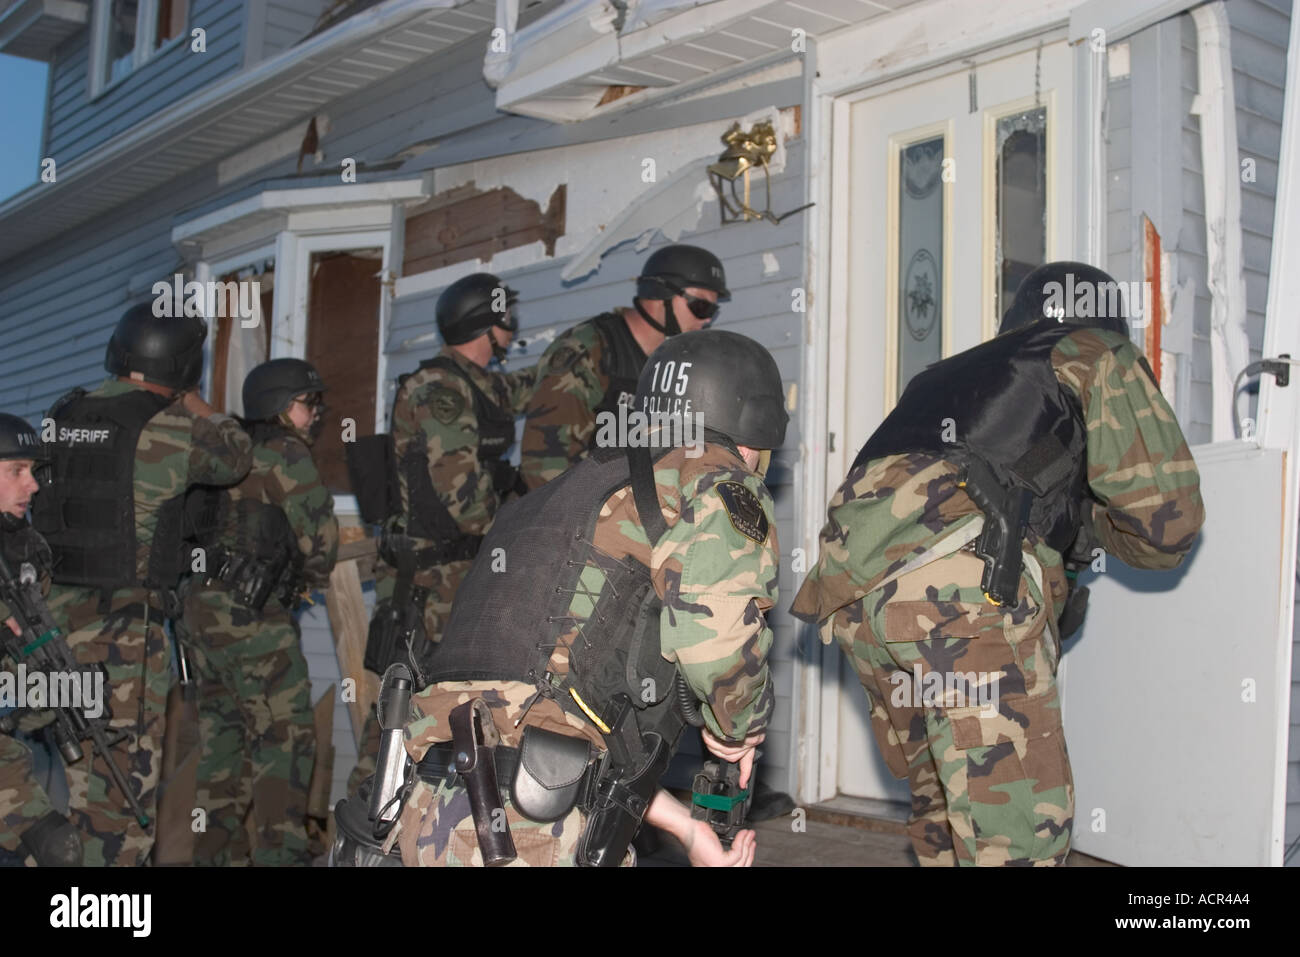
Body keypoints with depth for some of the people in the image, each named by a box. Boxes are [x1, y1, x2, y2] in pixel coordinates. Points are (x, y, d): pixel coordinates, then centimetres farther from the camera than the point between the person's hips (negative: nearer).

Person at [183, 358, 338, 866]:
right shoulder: (286, 455, -8)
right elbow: (320, 538, -8)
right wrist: (311, 576, 13)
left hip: (204, 609, 9)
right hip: (250, 615, -9)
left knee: (223, 731, 14)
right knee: (286, 732, -4)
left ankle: (217, 849, 19)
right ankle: (280, 850, -5)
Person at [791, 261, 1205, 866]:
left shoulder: (948, 374, 37)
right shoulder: (1097, 355, 21)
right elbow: (1167, 520, 15)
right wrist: (1092, 520, 37)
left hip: (850, 582, 7)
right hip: (962, 582, -7)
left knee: (942, 810, 20)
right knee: (1020, 826, -5)